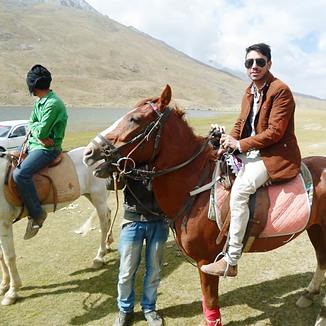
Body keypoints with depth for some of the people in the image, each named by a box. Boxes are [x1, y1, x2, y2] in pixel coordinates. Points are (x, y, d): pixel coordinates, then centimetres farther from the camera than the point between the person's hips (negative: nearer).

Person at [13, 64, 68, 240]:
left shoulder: (53, 104, -19)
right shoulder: (39, 101, 13)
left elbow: (42, 132, -22)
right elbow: (31, 123, 11)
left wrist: (35, 128, 0)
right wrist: (38, 132, -10)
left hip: (47, 148, -11)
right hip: (34, 144, 11)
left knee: (20, 174, -29)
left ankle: (36, 214, -14)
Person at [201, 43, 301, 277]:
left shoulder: (280, 90, -13)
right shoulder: (250, 92, 13)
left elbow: (274, 132, -18)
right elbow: (241, 122, 15)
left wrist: (240, 144, -19)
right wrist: (230, 139, -5)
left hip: (276, 155, -10)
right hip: (252, 152, 10)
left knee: (240, 189, -29)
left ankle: (231, 261, -22)